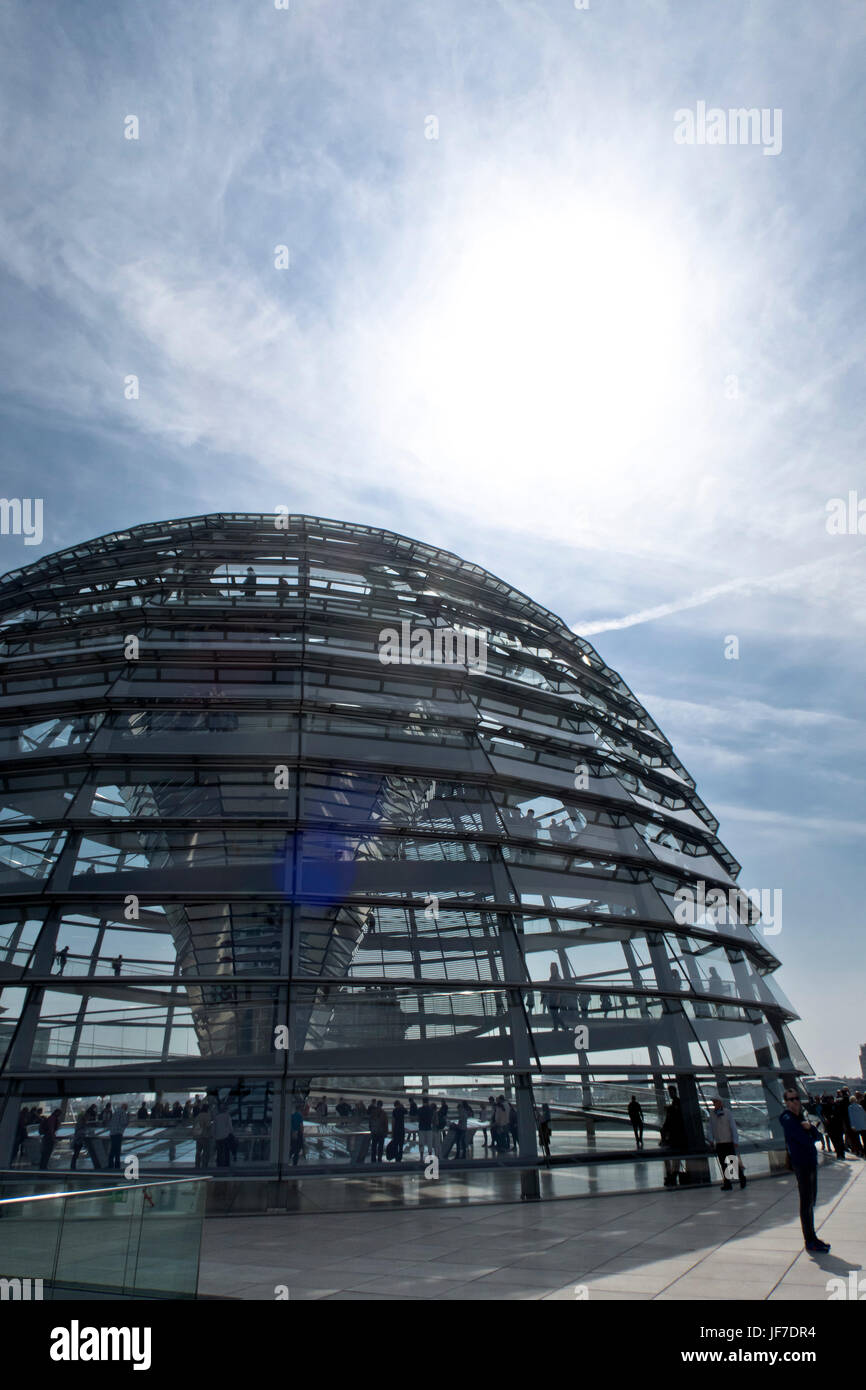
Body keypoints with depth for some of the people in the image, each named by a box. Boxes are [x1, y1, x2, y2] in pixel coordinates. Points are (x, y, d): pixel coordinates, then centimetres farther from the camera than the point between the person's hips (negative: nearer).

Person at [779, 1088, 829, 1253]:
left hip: (811, 1162, 9)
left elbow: (816, 1135, 8)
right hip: (801, 1164, -9)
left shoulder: (800, 1117, 14)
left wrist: (809, 1126, -11)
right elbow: (805, 1140, -24)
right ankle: (810, 1242, 4)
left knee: (811, 1202, 17)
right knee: (806, 1203, -3)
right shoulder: (788, 1119, -16)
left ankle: (811, 1238, 28)